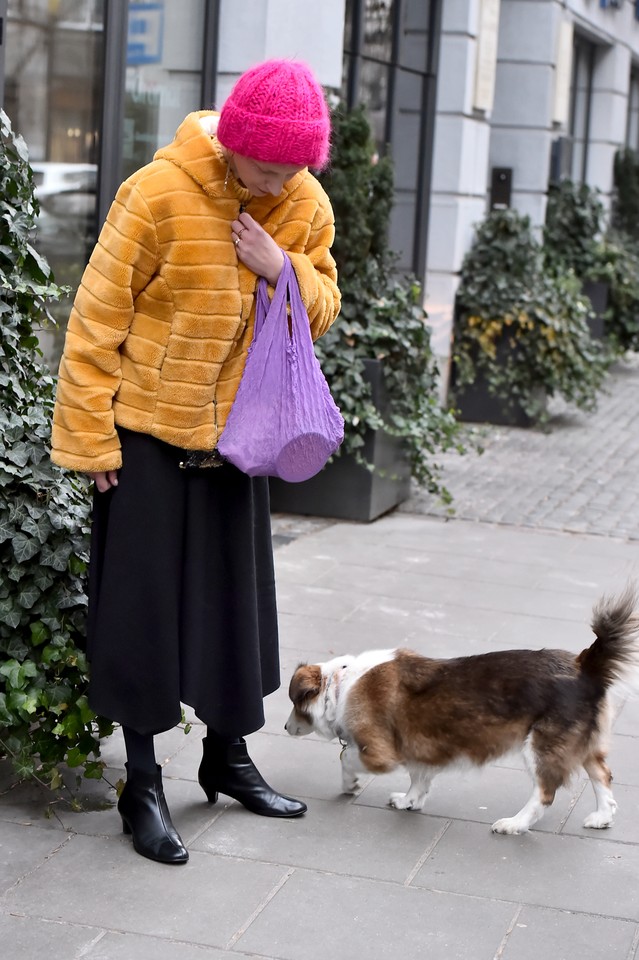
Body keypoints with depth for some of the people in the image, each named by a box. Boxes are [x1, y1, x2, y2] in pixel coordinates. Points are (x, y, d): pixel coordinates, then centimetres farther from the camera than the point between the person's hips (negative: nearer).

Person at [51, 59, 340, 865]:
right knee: (142, 602, 2)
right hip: (147, 432, -5)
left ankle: (228, 757, 30)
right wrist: (92, 440, -14)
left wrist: (285, 271, -18)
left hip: (234, 433, 5)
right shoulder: (159, 194, -20)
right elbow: (96, 321, -15)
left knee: (235, 597, 12)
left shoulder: (305, 205, -4)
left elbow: (322, 310, 4)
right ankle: (143, 784, 13)